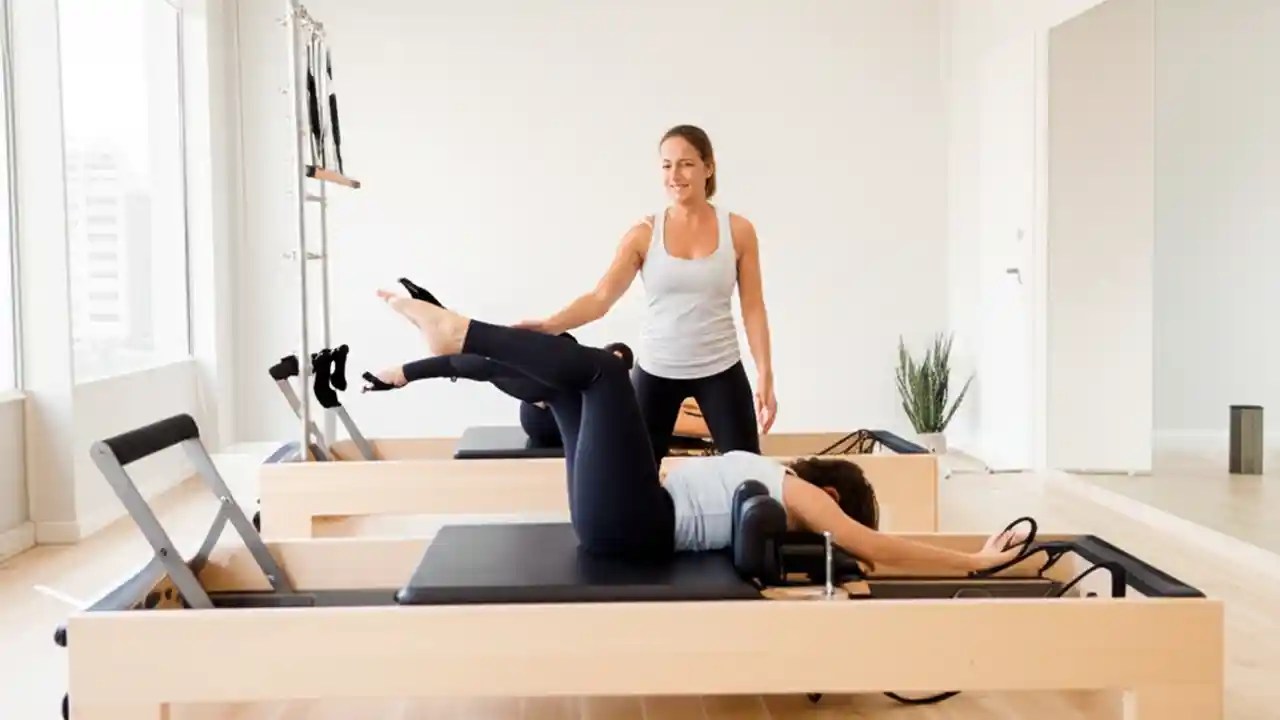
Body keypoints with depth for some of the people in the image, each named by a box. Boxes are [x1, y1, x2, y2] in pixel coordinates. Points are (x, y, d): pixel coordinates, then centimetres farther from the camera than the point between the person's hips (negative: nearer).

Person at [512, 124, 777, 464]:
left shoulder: (738, 231, -3)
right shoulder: (644, 234, -4)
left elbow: (753, 308, -1)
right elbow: (600, 297, -13)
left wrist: (765, 376, -6)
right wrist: (549, 324, -30)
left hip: (719, 370, 0)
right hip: (656, 370, 0)